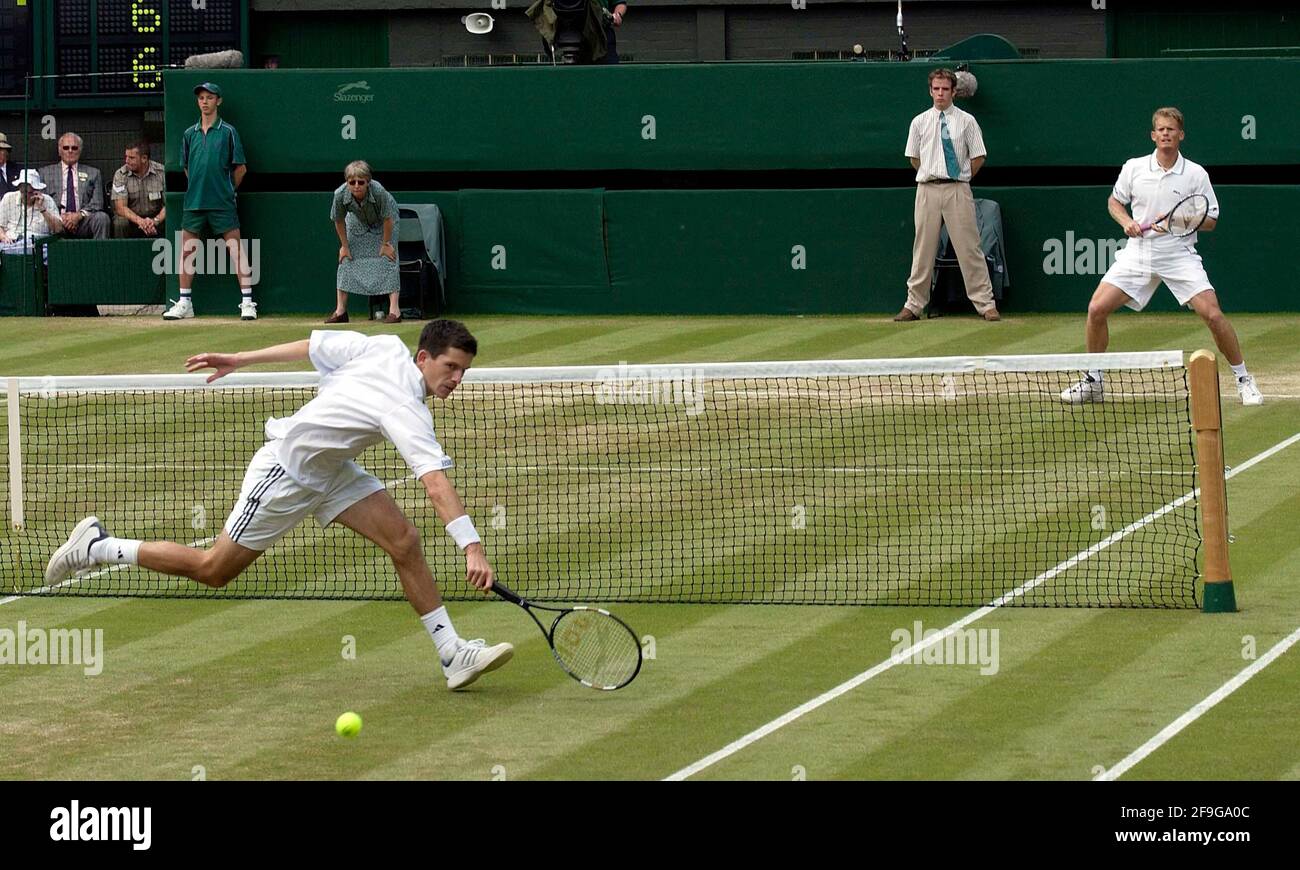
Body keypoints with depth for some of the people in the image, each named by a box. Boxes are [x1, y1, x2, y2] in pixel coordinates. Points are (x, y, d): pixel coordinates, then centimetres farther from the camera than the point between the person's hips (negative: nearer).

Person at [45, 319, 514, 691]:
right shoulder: (406, 413, -34)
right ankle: (98, 547, 20)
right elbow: (437, 486, -44)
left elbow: (313, 345, 0)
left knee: (404, 541, -6)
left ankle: (453, 653, -4)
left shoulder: (384, 347, -10)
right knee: (214, 570, 7)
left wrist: (240, 359, 10)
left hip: (331, 470, 9)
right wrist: (472, 547, -50)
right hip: (286, 474, -9)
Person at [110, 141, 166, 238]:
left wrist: (155, 221, -31)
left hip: (156, 217, 0)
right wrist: (140, 221, -32)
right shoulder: (120, 175, -7)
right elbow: (120, 208, -14)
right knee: (120, 222, -32)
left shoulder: (161, 172, -7)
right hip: (132, 218, 0)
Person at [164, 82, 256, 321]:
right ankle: (184, 303, 14)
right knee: (187, 250, 6)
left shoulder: (228, 132, 0)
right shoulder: (189, 134, 11)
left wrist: (226, 190, 7)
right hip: (193, 201, 4)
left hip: (222, 203, -4)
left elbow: (240, 168, 3)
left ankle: (247, 302, -5)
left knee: (235, 249, -6)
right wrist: (199, 187, 13)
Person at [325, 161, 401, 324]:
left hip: (383, 223, -3)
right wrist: (345, 246, -7)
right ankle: (340, 310, 5)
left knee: (388, 258, -14)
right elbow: (339, 221, -15)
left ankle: (394, 309, -14)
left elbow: (387, 219, -27)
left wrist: (386, 244, -18)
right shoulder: (340, 194, -34)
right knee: (346, 259, -3)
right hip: (357, 222, 3)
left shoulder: (379, 192, -42)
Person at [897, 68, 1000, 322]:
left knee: (969, 247, -4)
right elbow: (914, 159, 15)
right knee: (923, 248, 4)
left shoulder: (966, 121, 4)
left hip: (958, 189, -2)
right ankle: (914, 304, 9)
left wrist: (961, 179, 7)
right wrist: (930, 175, 11)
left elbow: (978, 158, 7)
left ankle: (985, 304, -3)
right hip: (927, 188, 2)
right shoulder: (919, 122, 9)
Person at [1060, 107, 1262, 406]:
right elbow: (1114, 201, 17)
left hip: (1179, 255, -2)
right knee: (1096, 309, -8)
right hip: (1138, 253, 2)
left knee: (1212, 314, -17)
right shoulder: (1134, 168, 1)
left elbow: (1210, 221, 0)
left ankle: (1244, 380, 0)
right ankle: (1093, 382, 10)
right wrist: (1126, 222, -4)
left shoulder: (1196, 174, -5)